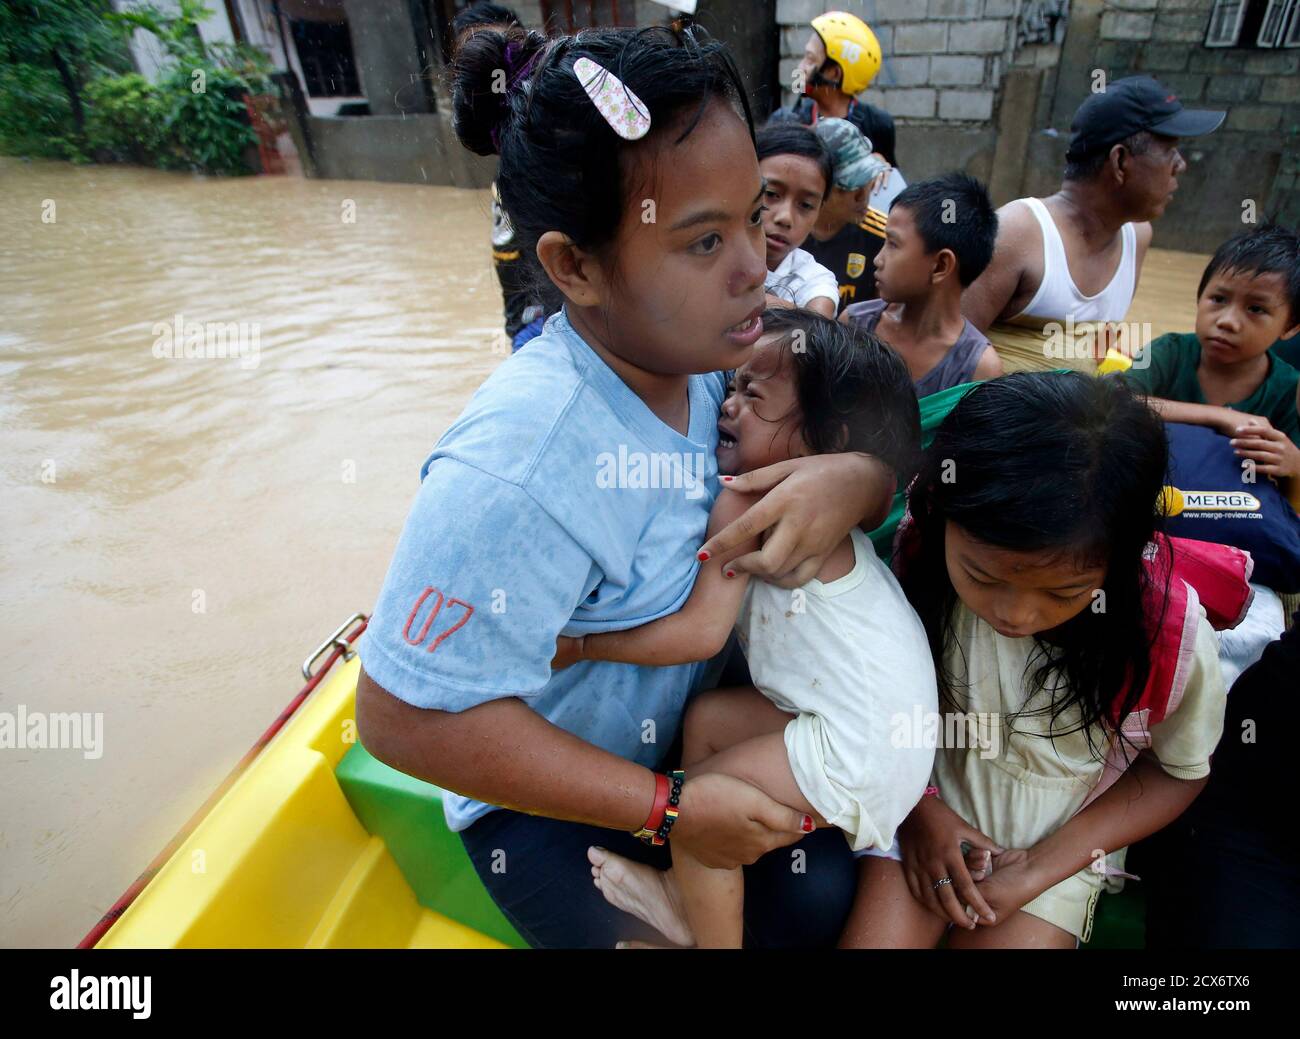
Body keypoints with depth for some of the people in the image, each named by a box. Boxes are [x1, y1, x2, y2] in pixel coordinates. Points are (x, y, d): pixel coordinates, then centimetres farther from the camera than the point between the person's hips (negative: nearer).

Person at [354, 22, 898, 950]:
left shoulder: (702, 349, -14)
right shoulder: (517, 467, -35)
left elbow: (880, 446, -3)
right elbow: (407, 715, -28)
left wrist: (855, 479, -31)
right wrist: (665, 808, -23)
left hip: (686, 729, 5)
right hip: (547, 798, -5)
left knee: (824, 892, 3)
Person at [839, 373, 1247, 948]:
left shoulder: (1171, 633, -23)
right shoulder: (912, 552, -24)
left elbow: (1179, 771, -4)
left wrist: (1041, 869, -11)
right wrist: (918, 808, -13)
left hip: (1060, 840, 2)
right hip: (924, 800, -1)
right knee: (873, 934, -15)